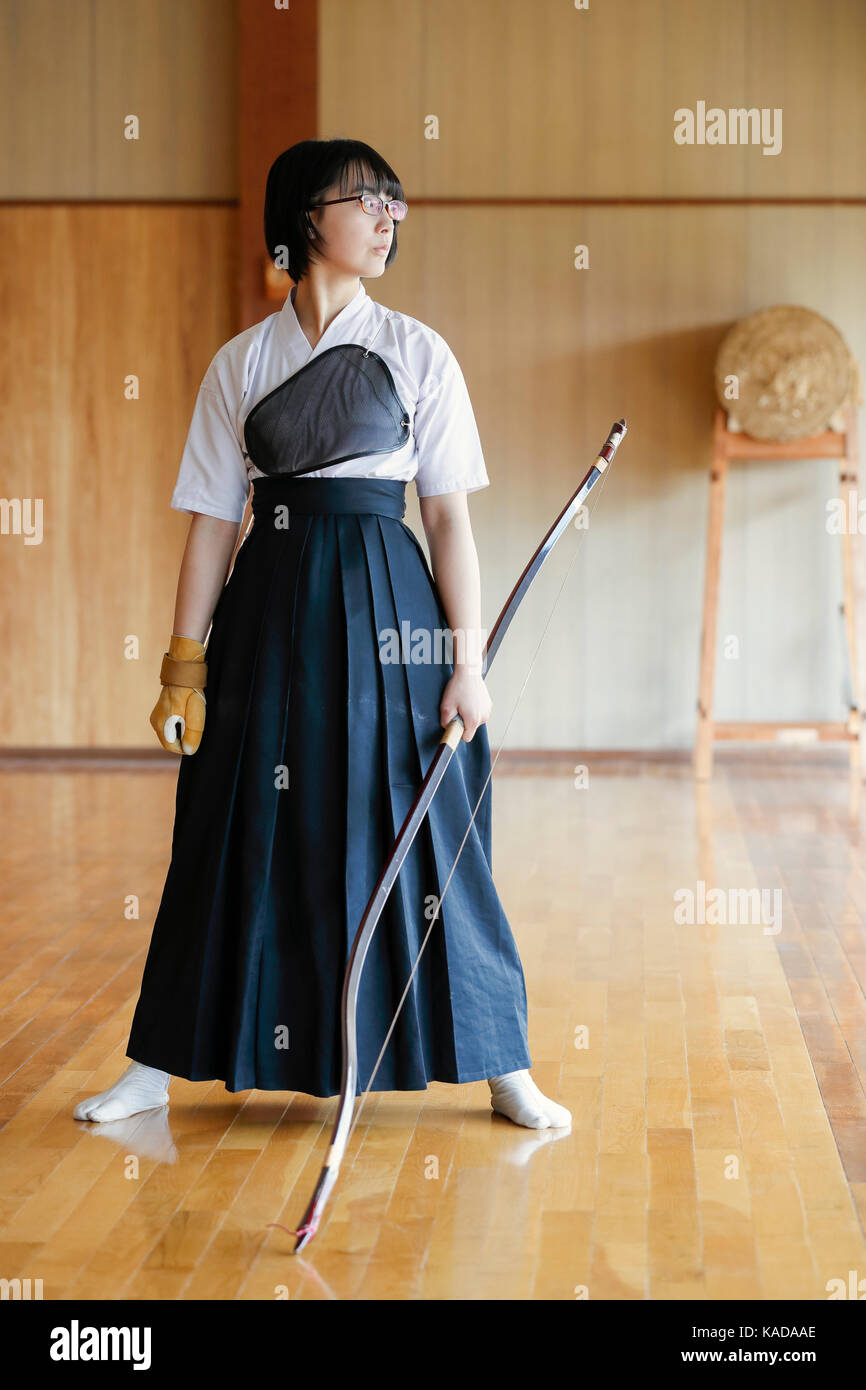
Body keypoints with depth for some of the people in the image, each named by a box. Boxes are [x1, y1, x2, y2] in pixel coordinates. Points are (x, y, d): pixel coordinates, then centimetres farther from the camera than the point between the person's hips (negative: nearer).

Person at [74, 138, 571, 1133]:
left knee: (417, 831, 1)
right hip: (270, 611, 1)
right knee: (247, 834, 5)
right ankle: (159, 1065, 18)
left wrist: (466, 661, -6)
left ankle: (502, 1069, 12)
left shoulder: (418, 353, 4)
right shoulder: (240, 364, 6)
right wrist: (184, 669, 2)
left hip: (385, 603, -1)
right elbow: (212, 523, 6)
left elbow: (449, 515, 1)